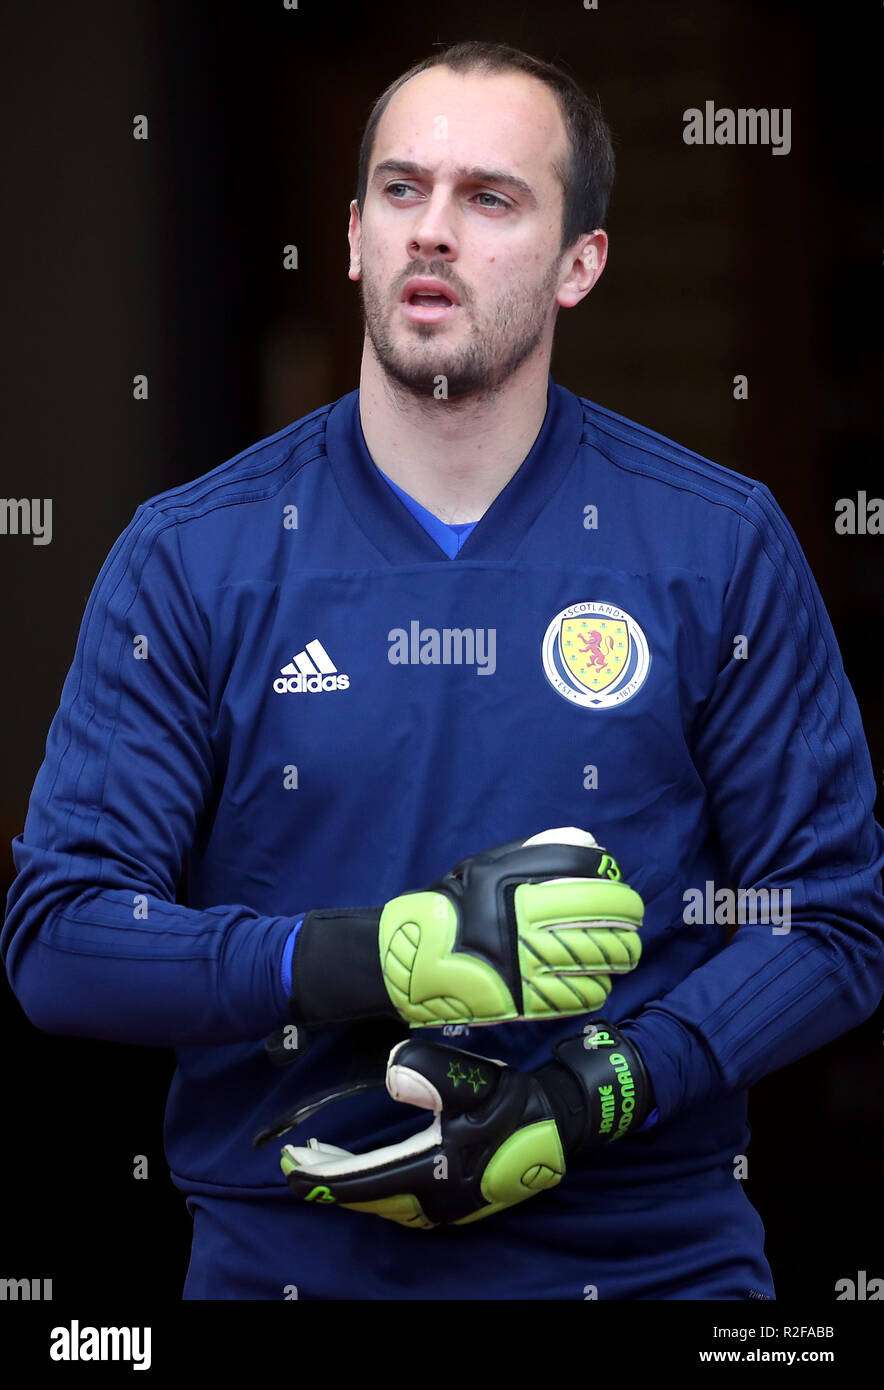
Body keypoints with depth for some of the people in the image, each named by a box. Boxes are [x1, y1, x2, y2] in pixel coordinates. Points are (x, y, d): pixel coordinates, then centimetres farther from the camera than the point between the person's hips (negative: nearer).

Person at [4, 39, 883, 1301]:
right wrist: (380, 956, -20)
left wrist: (597, 1096, -17)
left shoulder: (722, 547, -1)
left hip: (646, 1252, 0)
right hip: (284, 1256, 0)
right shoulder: (188, 558, -1)